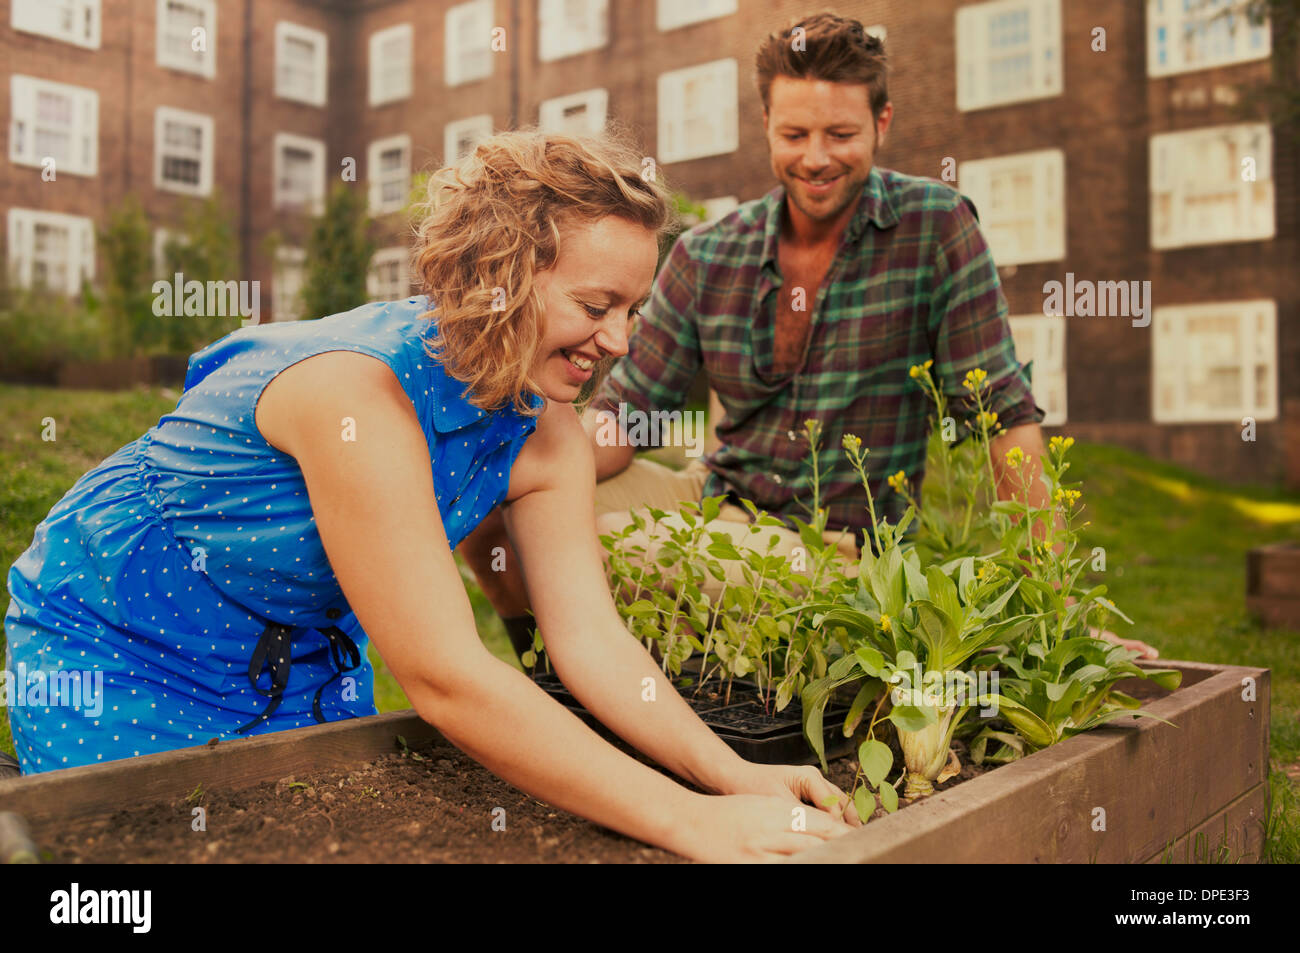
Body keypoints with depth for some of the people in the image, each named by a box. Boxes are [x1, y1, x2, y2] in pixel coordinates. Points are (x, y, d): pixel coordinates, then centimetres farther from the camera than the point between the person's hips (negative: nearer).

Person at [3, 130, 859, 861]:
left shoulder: (546, 435, -12)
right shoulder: (359, 389, -36)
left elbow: (592, 637, -12)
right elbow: (444, 678, -39)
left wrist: (730, 774, -27)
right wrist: (687, 823, -40)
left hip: (307, 652, 6)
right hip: (115, 646, -6)